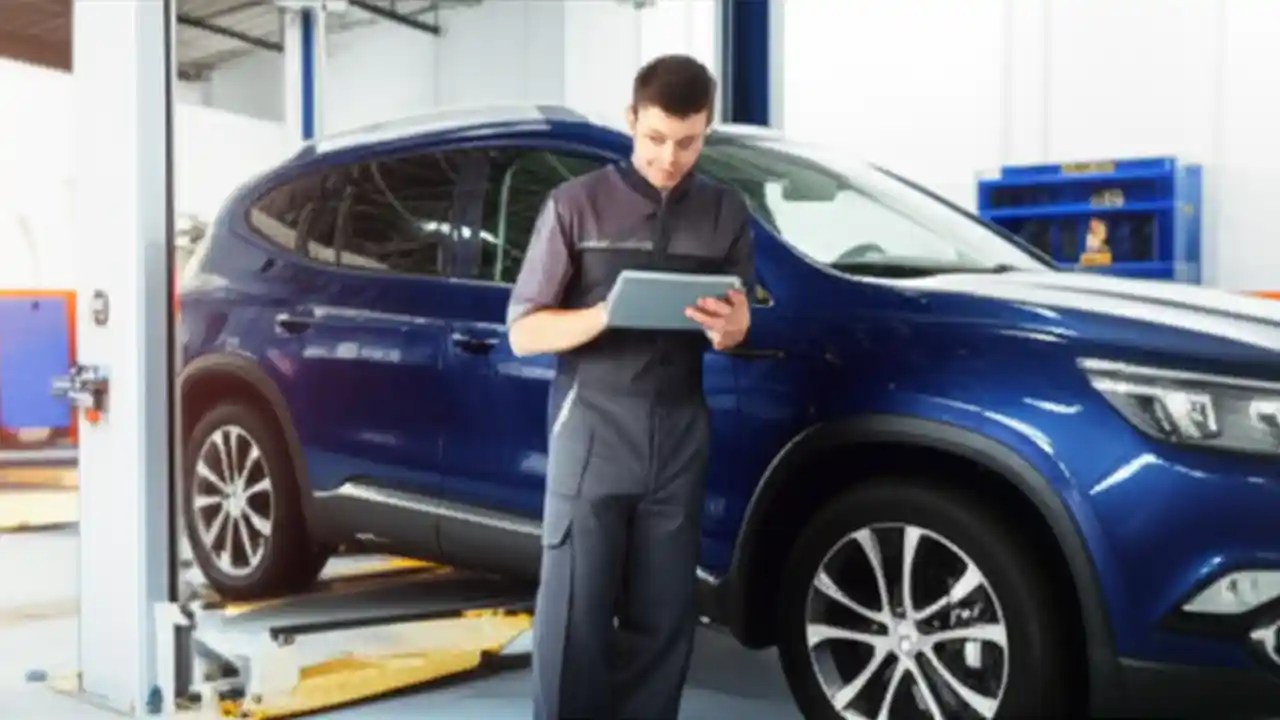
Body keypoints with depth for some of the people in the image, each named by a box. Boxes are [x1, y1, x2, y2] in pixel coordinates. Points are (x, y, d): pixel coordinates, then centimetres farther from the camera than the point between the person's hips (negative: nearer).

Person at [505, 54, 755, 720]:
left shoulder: (726, 213, 11)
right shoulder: (577, 204, 0)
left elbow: (736, 326, 15)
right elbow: (523, 331, -2)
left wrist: (730, 328, -10)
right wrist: (604, 315, -20)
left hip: (680, 433, 3)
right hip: (592, 426, -3)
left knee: (662, 616, 7)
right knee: (574, 612, -4)